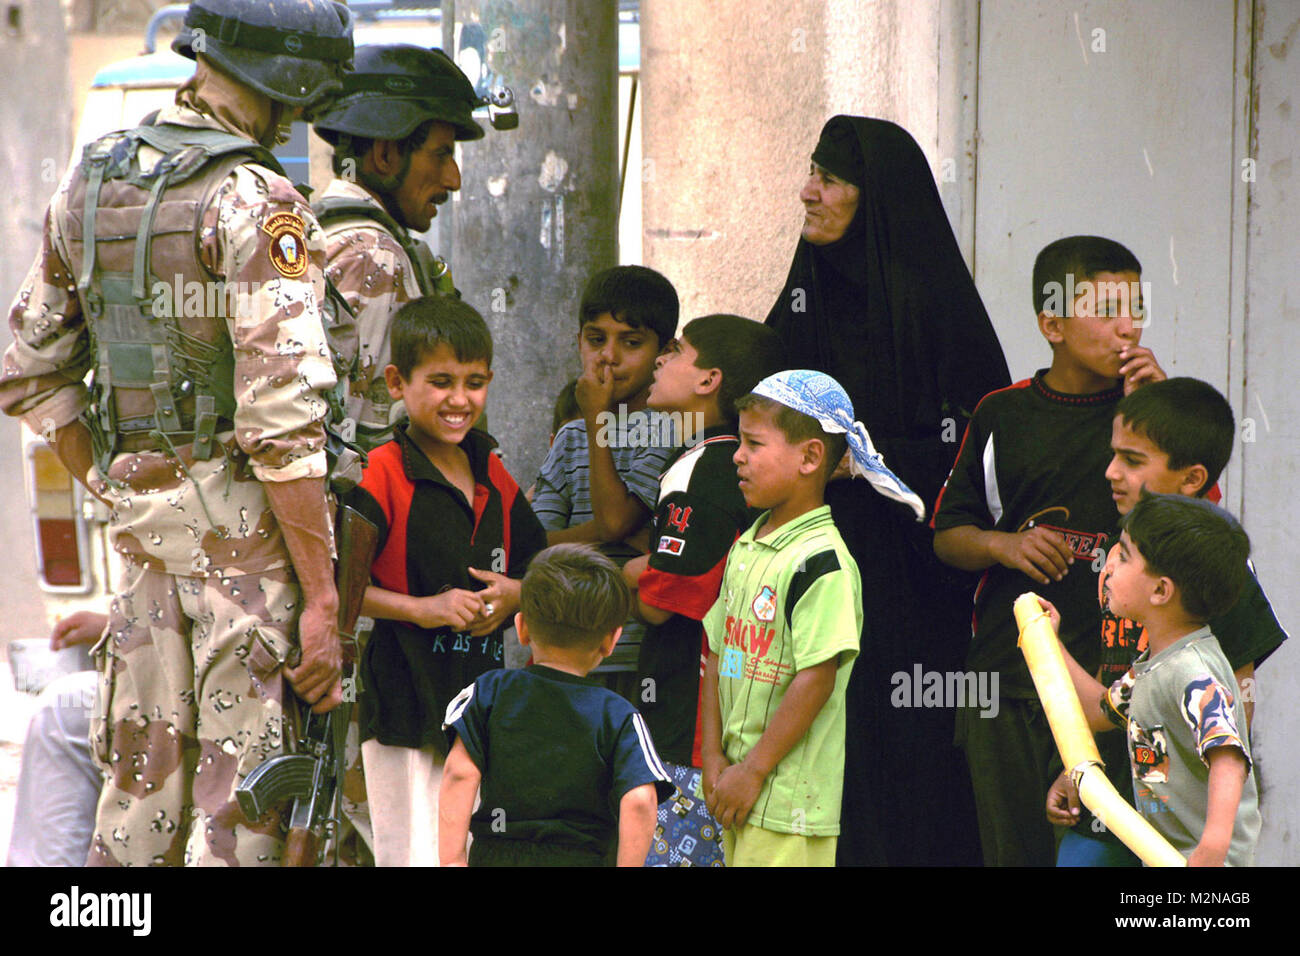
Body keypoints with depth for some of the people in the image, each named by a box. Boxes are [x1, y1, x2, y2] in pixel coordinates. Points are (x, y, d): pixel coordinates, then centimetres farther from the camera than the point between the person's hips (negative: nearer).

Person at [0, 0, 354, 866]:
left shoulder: (87, 185, 9)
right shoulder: (257, 207, -14)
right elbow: (281, 419, -19)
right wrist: (321, 597, -16)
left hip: (145, 525, 7)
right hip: (249, 528, -7)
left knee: (144, 779, 15)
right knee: (244, 795, -2)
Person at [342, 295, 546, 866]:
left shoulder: (493, 477, 12)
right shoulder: (381, 477, -9)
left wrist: (514, 594, 2)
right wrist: (422, 608, -17)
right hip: (404, 706, -6)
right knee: (414, 856, -7)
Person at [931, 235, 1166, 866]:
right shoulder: (1002, 416, 7)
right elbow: (948, 535, 13)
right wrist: (1003, 544, -8)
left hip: (1110, 675, -2)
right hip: (1005, 678, 2)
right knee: (1013, 846, 6)